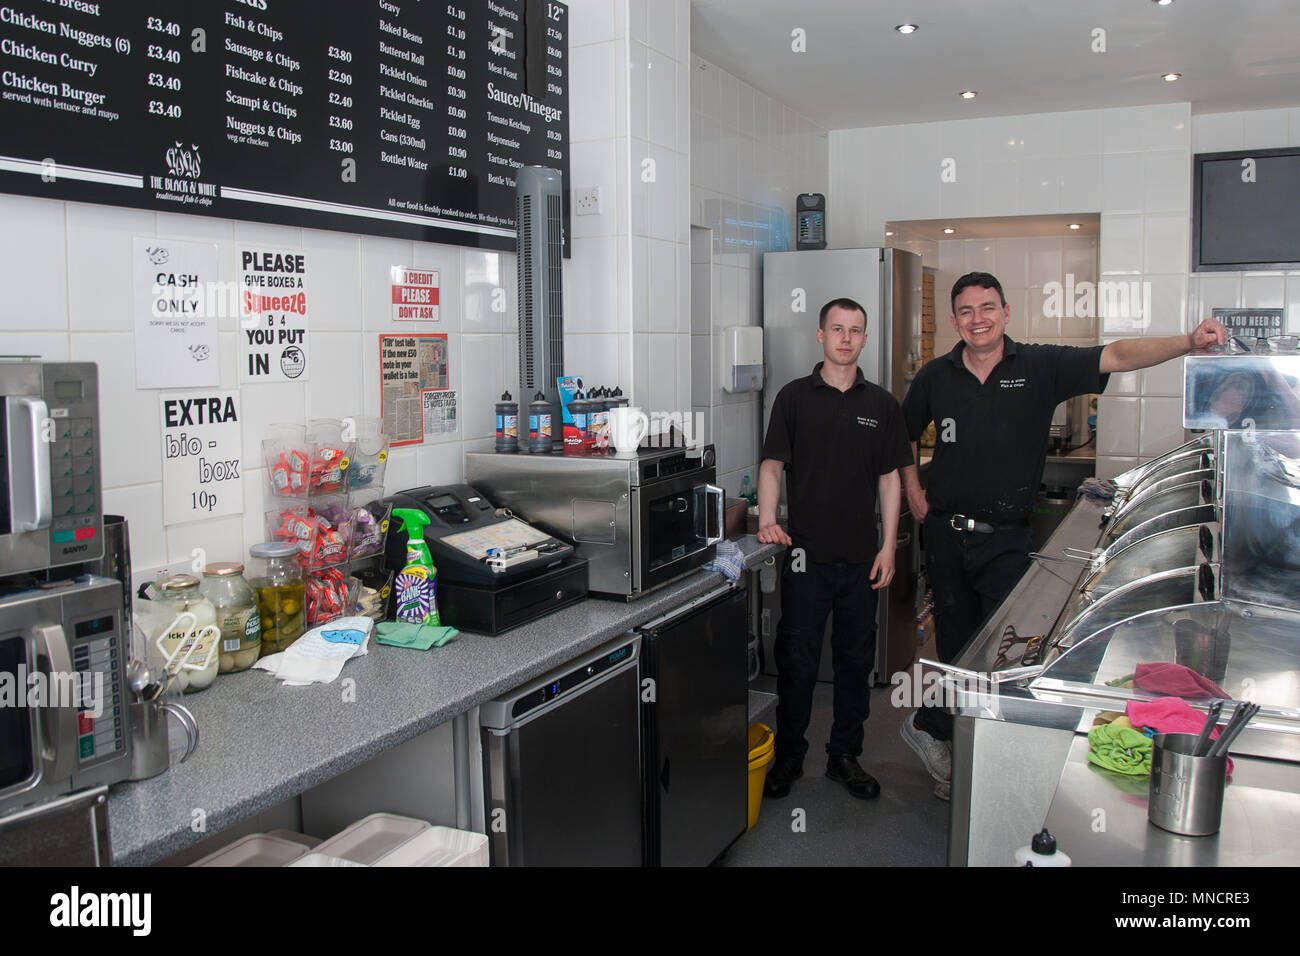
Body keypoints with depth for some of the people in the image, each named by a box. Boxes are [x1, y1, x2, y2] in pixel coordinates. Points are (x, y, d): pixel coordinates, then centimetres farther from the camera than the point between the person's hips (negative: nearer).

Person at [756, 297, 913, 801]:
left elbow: (890, 478, 8)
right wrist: (767, 520, -16)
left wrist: (888, 546, 2)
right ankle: (788, 756, 20)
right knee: (796, 659, 4)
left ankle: (845, 755, 24)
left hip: (861, 556, 2)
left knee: (855, 660, 10)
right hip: (806, 552, -2)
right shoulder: (795, 397, 2)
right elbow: (772, 463, 0)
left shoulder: (881, 404, 7)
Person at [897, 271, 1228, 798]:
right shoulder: (935, 376, 4)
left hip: (1006, 538, -1)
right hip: (946, 534, 1)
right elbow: (903, 434, 20)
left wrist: (1188, 342, -26)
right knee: (955, 646, 10)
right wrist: (912, 488, 12)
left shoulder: (1041, 367, -2)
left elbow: (1116, 356, -13)